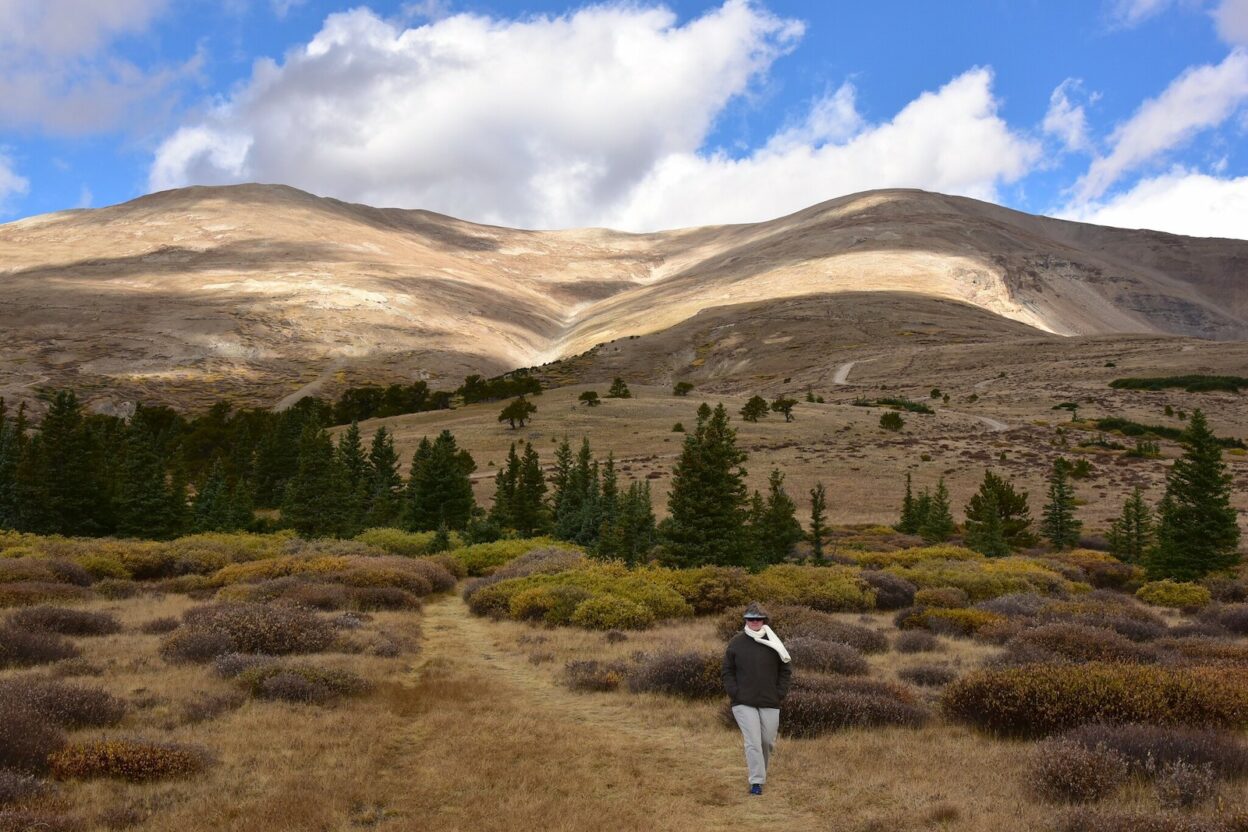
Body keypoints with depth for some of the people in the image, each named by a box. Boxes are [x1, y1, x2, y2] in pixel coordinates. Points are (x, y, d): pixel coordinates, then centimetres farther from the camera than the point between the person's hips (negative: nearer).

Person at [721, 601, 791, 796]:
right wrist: (734, 692, -6)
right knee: (753, 741, -10)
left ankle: (760, 770, 39)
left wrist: (780, 693, -2)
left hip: (770, 703, 2)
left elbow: (786, 670, 7)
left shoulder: (773, 643, 1)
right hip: (744, 703, -1)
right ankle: (756, 782, -5)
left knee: (768, 741, 11)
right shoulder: (736, 642, 1)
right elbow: (728, 671, 6)